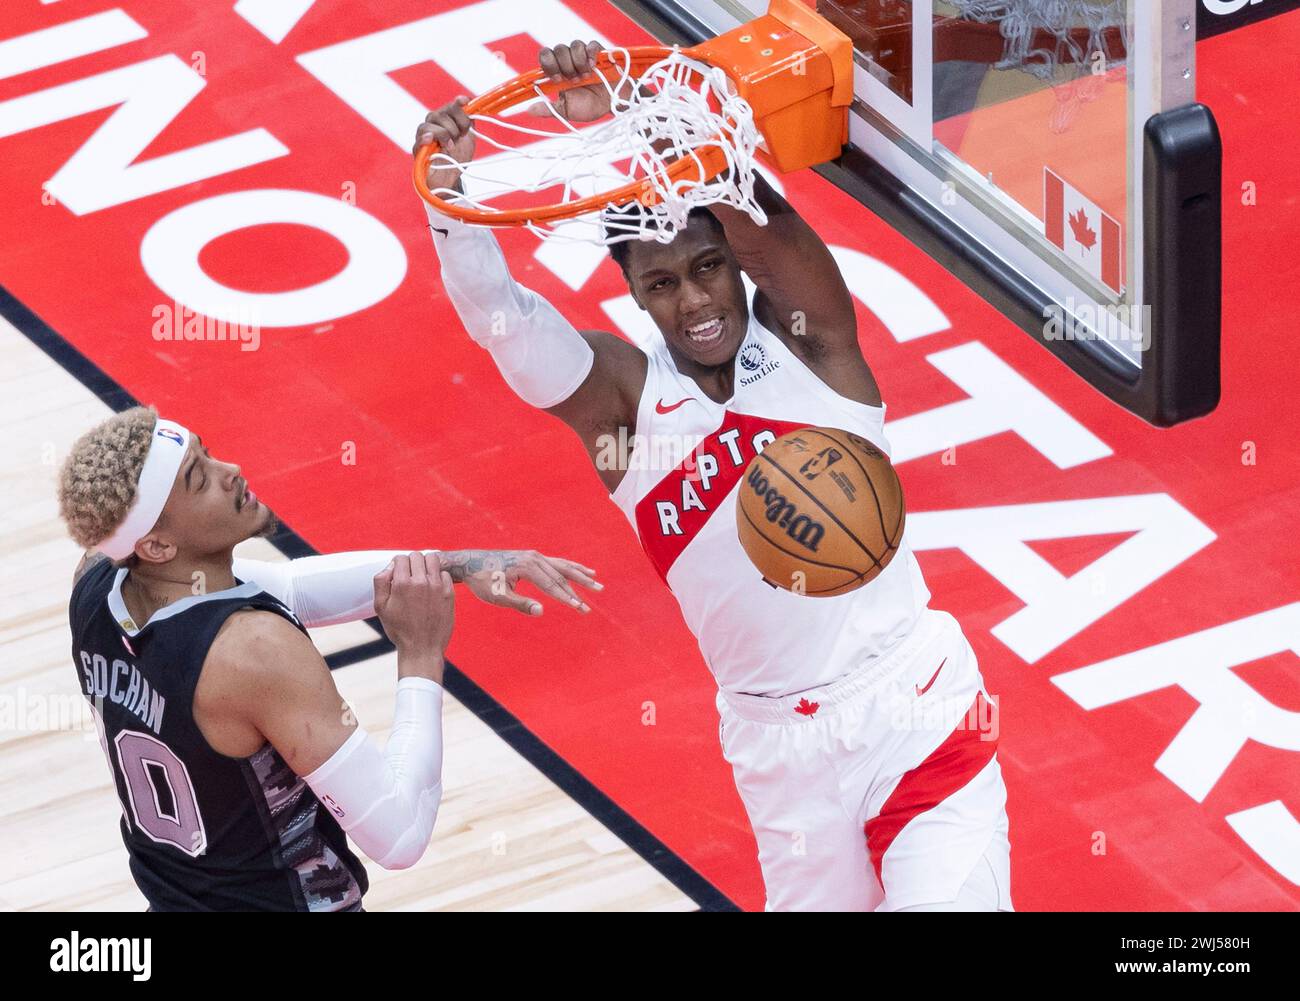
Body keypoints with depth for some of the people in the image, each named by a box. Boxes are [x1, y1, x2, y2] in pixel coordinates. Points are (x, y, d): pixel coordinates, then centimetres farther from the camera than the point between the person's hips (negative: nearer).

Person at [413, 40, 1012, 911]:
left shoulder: (805, 335, -5)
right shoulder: (622, 395, -3)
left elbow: (758, 222, -24)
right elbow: (502, 322, -19)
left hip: (916, 708, -2)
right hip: (782, 743, 2)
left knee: (948, 896, -12)